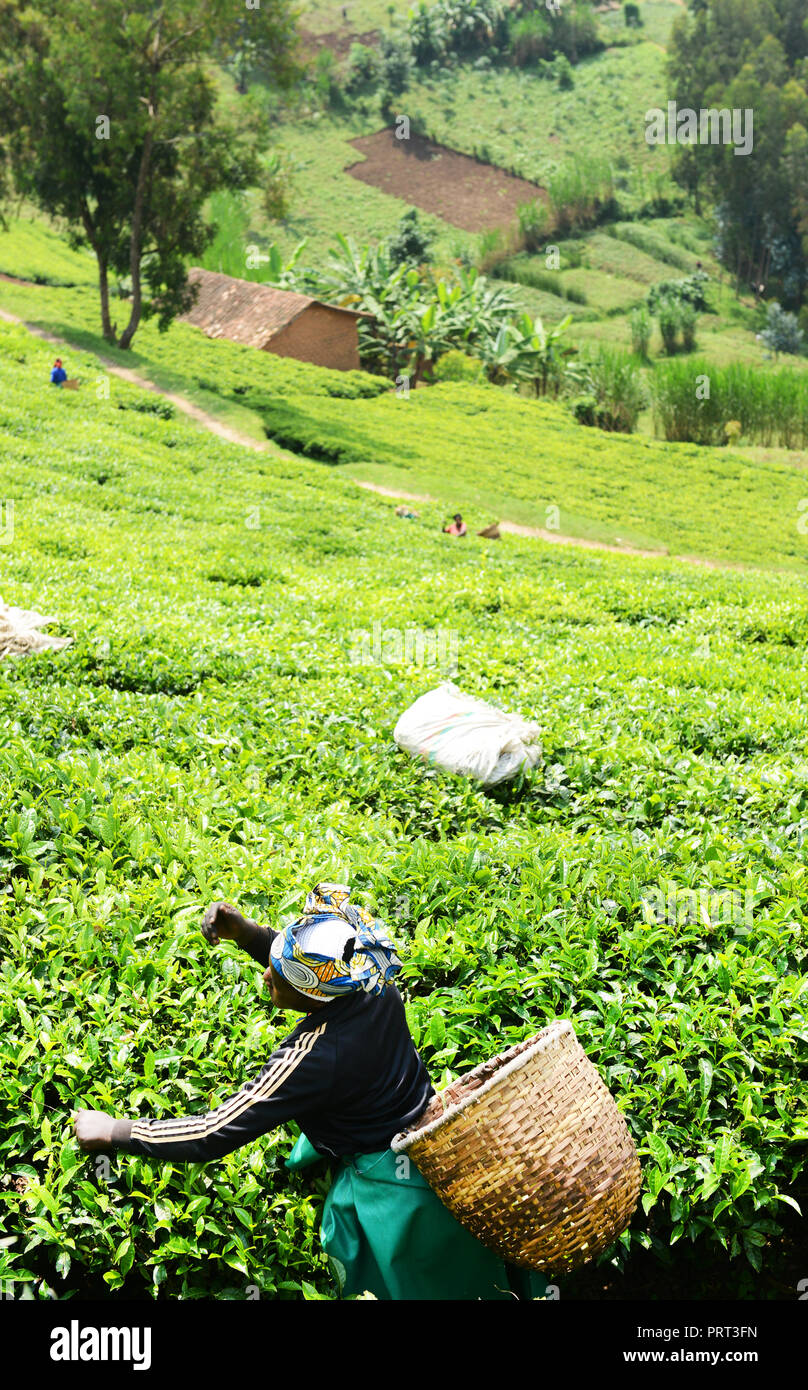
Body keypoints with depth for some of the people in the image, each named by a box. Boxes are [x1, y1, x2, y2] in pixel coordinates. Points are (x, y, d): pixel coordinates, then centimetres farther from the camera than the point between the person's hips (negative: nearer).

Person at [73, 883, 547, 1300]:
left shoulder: (314, 1059, -36)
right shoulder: (377, 985, -19)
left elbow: (212, 1137, -30)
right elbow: (312, 966, 4)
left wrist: (112, 1131, -19)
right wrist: (244, 932, -13)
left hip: (383, 1181, -7)